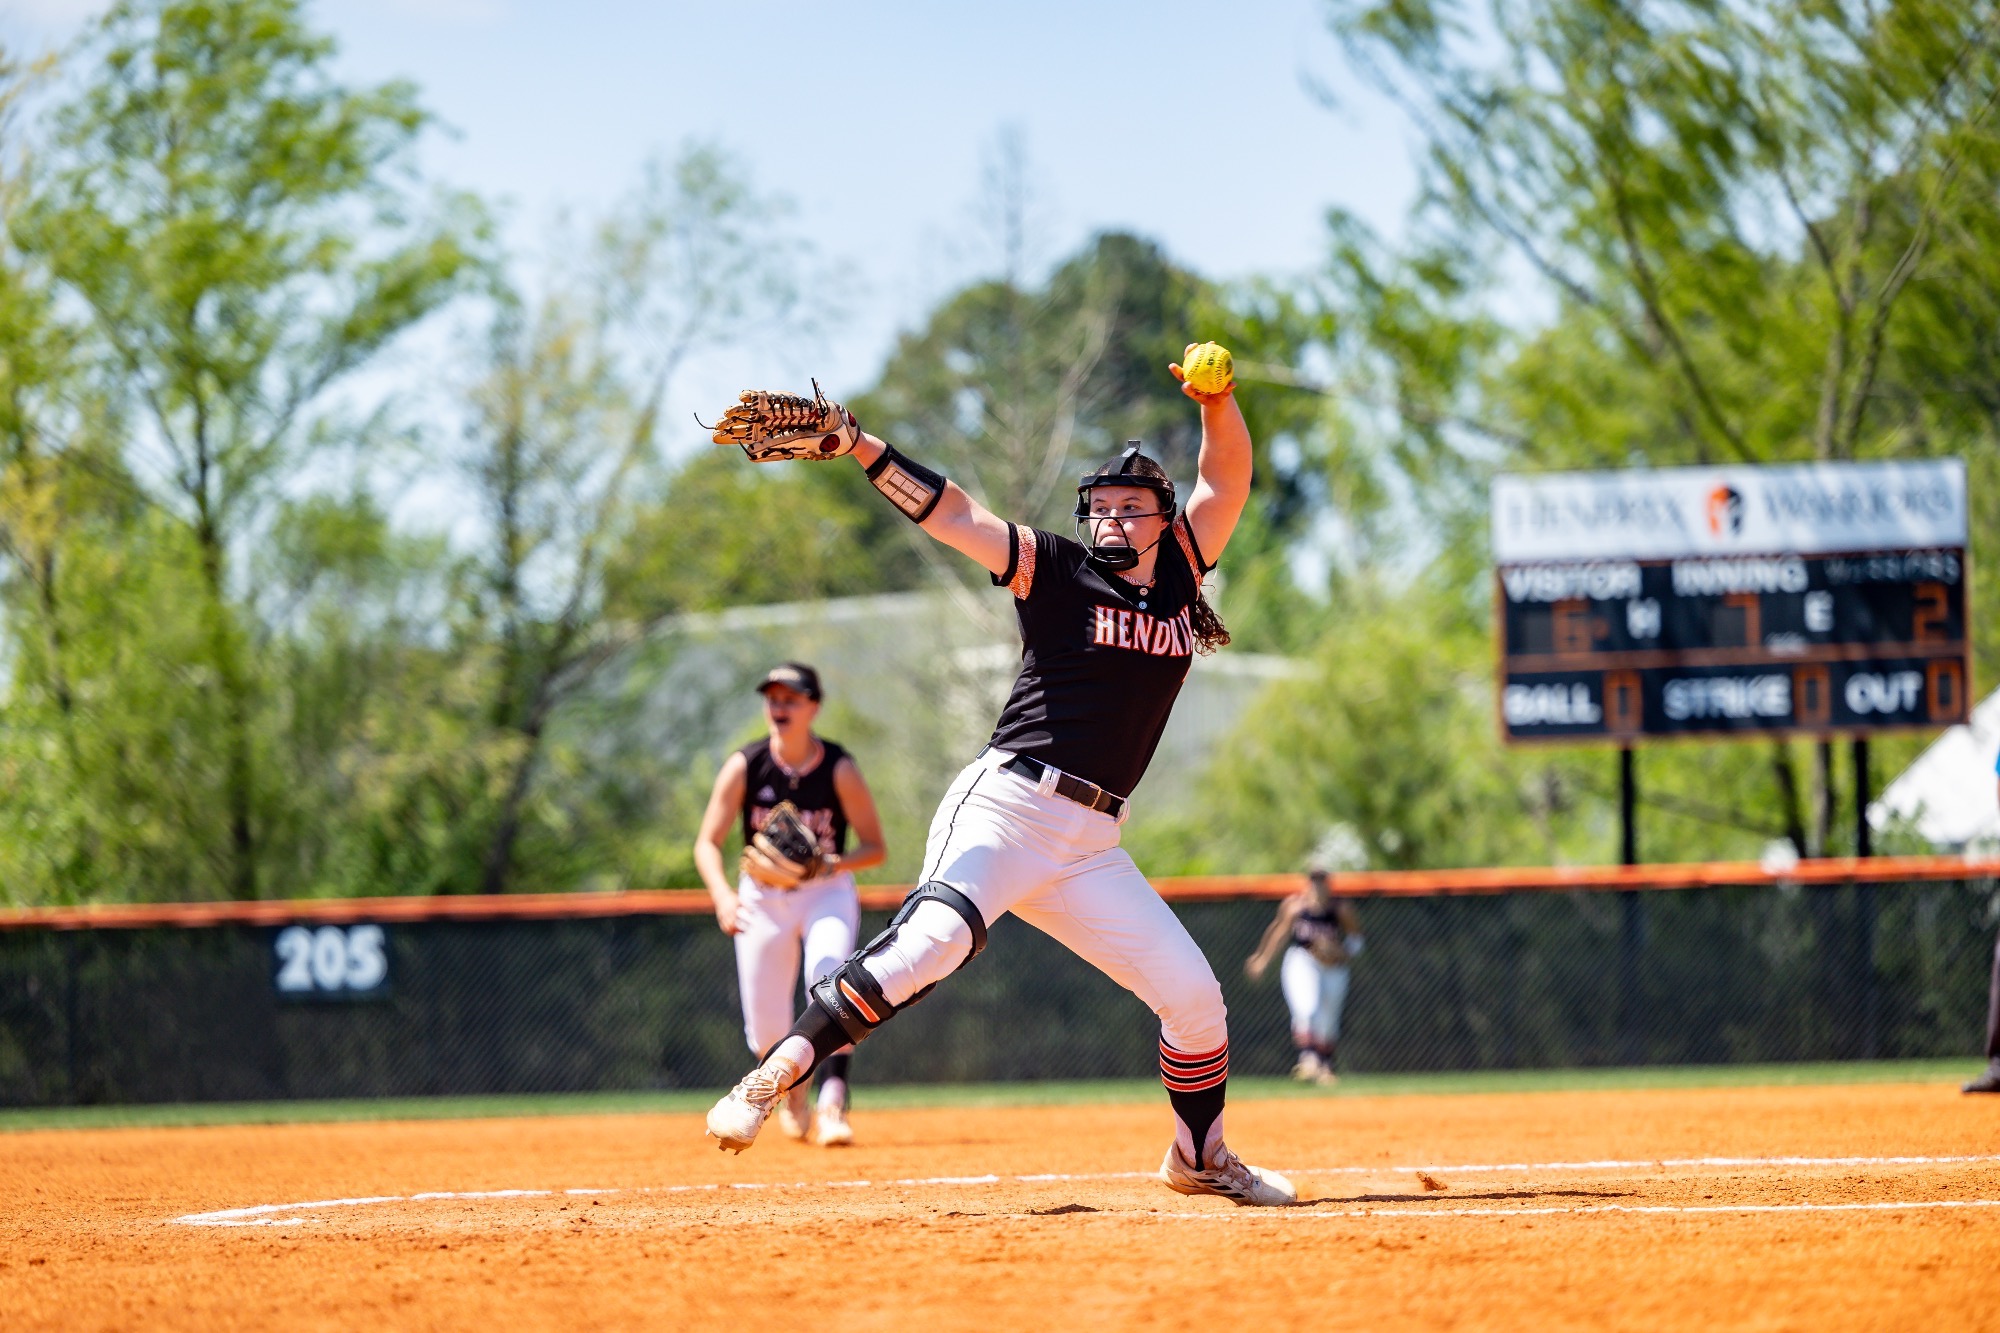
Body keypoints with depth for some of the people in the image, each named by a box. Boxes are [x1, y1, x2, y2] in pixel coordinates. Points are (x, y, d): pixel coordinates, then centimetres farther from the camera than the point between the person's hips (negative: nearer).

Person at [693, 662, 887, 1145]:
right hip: (762, 896, 1)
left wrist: (833, 865, -29)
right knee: (766, 1031, 2)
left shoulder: (839, 769, -14)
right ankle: (793, 1095, 36)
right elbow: (707, 843, -12)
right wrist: (723, 895, -31)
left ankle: (832, 1103, -36)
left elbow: (875, 847, -9)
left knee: (829, 972, -31)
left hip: (827, 892, -1)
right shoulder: (744, 767, -12)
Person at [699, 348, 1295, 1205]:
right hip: (1005, 807, -5)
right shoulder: (1053, 571, 4)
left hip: (1089, 845, 5)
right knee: (929, 940, -30)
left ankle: (1200, 1158, 23)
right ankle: (772, 1077, -30)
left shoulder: (1179, 576, 15)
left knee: (1195, 996, 1)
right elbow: (946, 510, -4)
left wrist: (1218, 404, -12)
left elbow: (1227, 481, 7)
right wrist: (852, 442, -14)